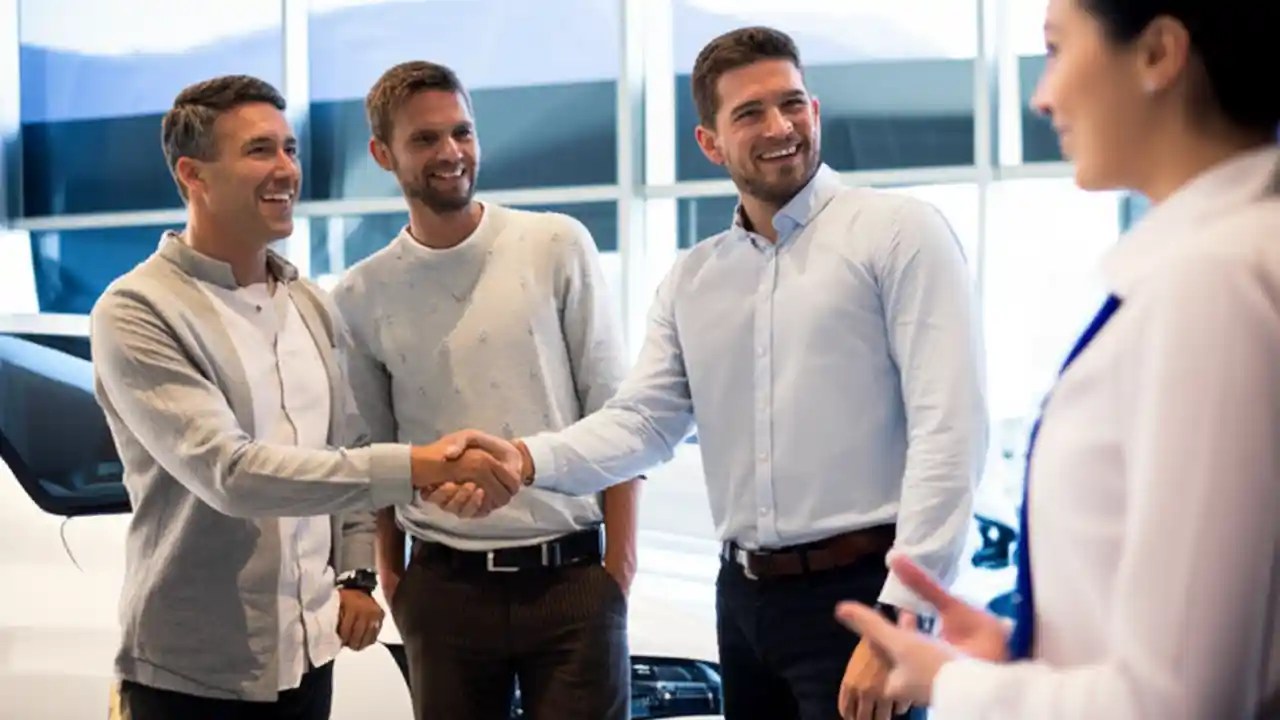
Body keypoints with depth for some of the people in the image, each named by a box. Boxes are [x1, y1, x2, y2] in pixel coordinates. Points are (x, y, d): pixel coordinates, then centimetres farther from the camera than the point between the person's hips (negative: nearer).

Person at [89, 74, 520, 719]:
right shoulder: (136, 314, -14)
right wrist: (417, 466, -28)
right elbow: (230, 472, -25)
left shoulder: (312, 307, 9)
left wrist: (355, 575, 7)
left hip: (308, 652, 6)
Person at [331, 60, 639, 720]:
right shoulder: (361, 297, 4)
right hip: (445, 589, 1)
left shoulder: (557, 246, 0)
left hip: (570, 575, -1)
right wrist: (390, 576, 7)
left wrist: (619, 561, -4)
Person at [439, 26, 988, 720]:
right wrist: (526, 458, -14)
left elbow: (949, 429, -13)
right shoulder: (691, 280, 13)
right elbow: (642, 420, 6)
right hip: (744, 596, 6)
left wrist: (899, 616, -19)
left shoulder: (898, 233, -6)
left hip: (858, 590, -5)